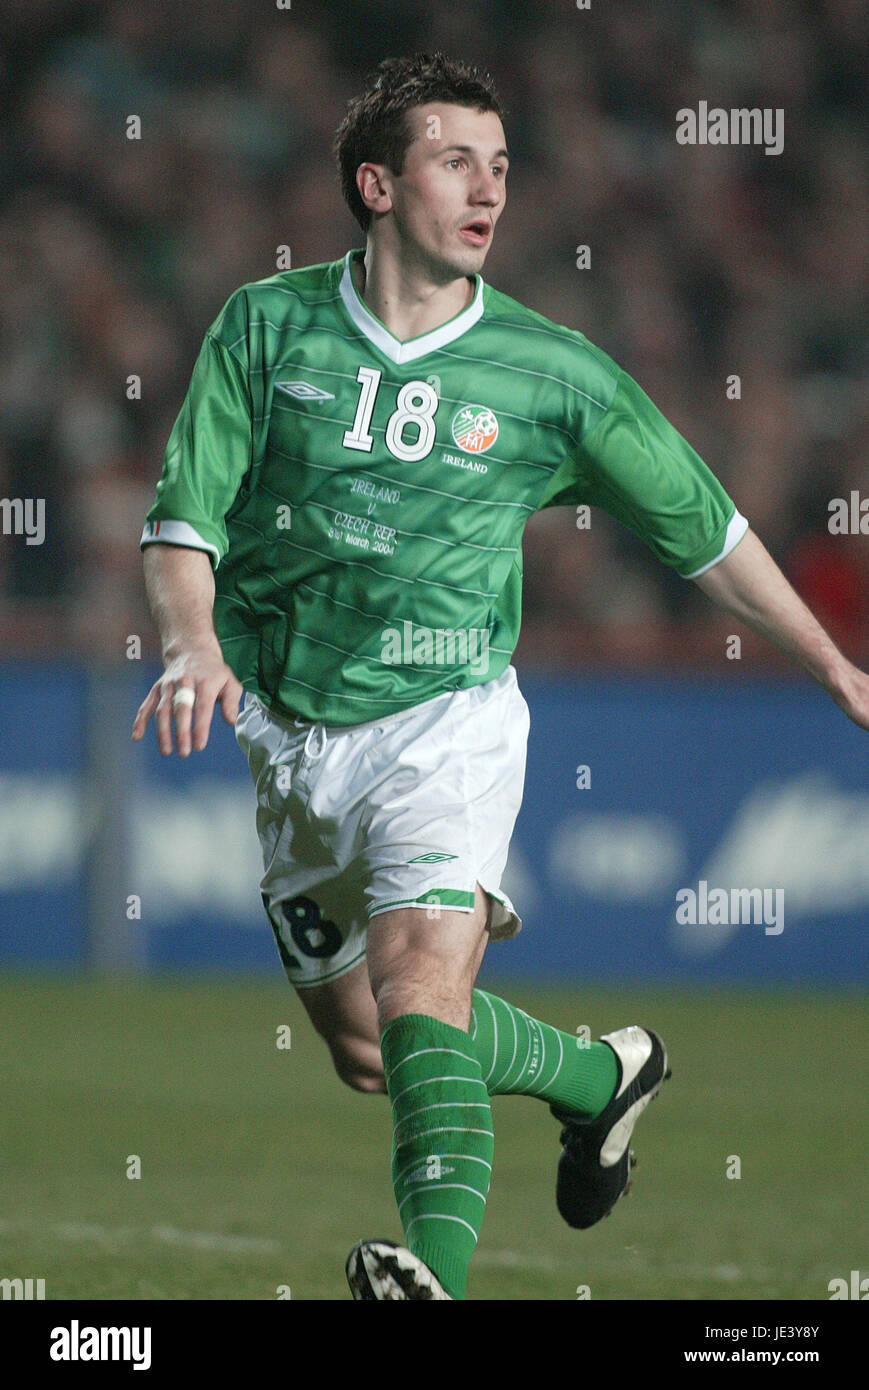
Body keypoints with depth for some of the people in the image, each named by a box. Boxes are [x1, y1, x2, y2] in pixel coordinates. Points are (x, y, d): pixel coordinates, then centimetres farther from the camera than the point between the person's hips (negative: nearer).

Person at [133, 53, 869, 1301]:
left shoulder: (551, 374, -5)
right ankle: (601, 1075, 40)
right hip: (288, 732, 4)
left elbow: (704, 530, 8)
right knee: (363, 1046, 14)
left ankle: (441, 1271, -42)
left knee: (420, 991, -27)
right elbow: (183, 518, -4)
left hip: (445, 720, -4)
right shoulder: (268, 327, -3)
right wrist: (195, 643, -25)